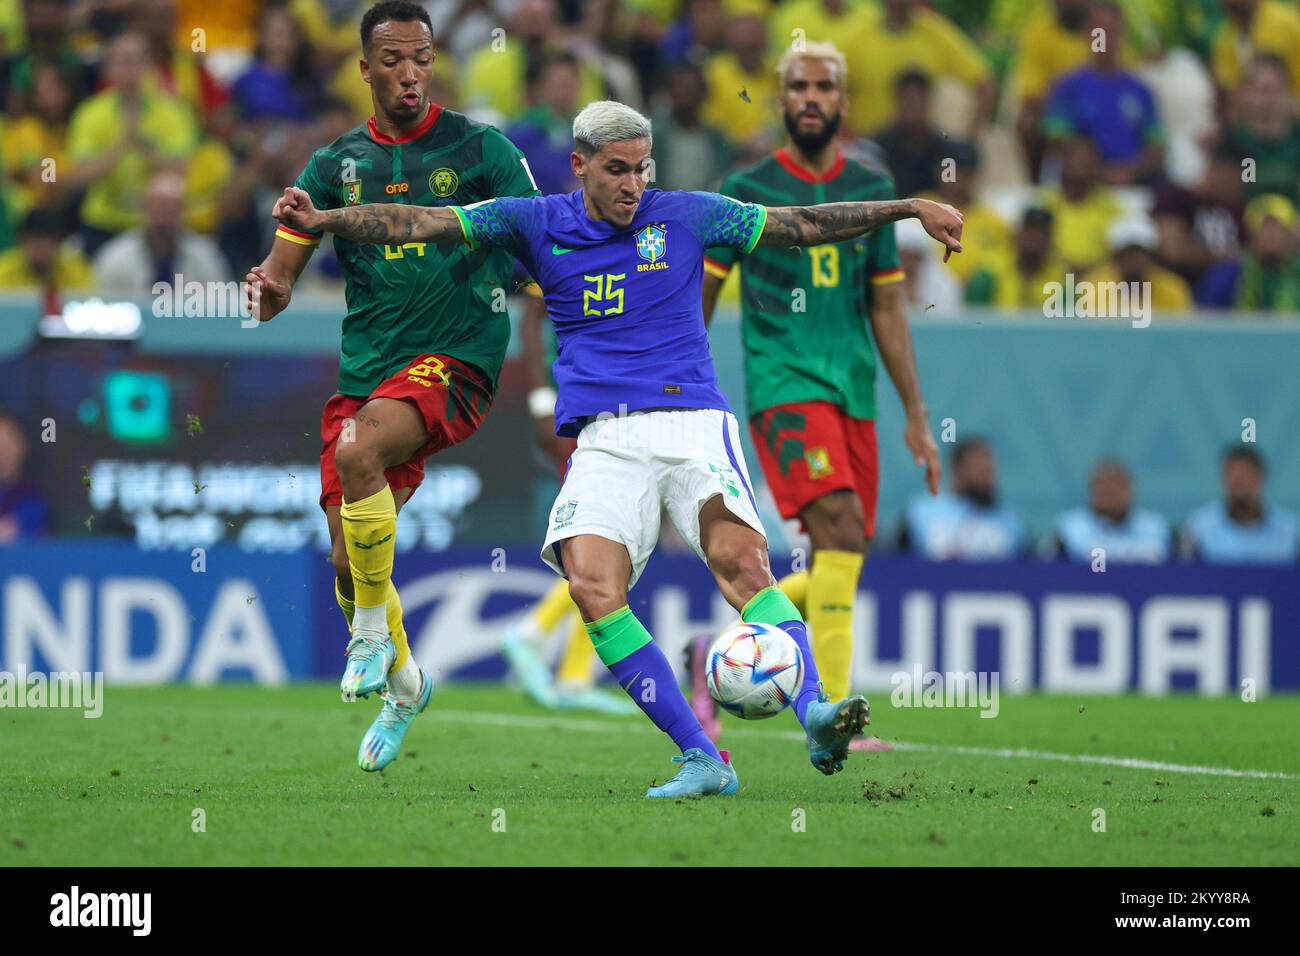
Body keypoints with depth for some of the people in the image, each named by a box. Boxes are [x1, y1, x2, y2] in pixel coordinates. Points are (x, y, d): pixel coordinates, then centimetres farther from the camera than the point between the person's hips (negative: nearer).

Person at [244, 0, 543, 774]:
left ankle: (374, 633, -15)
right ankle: (403, 683, 29)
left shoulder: (480, 149, 1)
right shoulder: (337, 165, 9)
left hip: (456, 360, -4)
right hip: (365, 371, 4)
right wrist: (270, 288, -15)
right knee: (349, 561, 1)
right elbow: (281, 275, 8)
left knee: (357, 450, -33)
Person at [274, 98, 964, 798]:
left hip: (693, 423, -1)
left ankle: (814, 715, -34)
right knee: (591, 584, -21)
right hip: (605, 439, 1)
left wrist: (911, 209, 15)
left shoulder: (685, 216, 10)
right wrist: (320, 219, -6)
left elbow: (804, 224, 16)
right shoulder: (537, 225, 10)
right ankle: (701, 760, -18)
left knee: (740, 558, -25)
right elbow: (420, 223, 5)